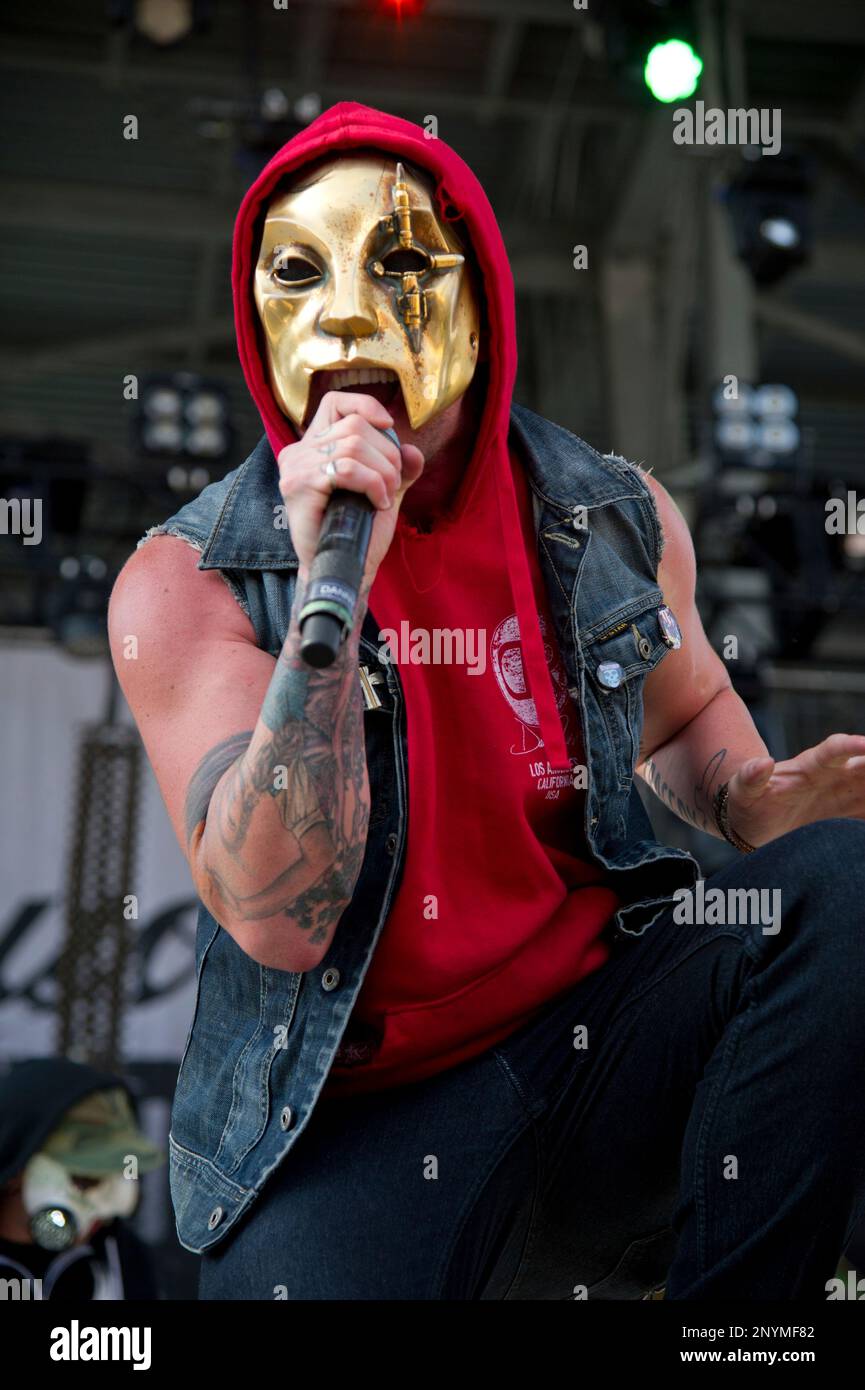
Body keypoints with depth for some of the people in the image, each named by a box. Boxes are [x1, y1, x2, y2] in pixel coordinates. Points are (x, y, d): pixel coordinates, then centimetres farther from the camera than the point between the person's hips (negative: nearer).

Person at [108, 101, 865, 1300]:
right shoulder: (186, 583, -9)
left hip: (597, 1033, 4)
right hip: (347, 1125, -3)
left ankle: (734, 1291, -4)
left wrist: (760, 804, -1)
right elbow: (279, 921, -20)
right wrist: (328, 587, -28)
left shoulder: (615, 521, 1)